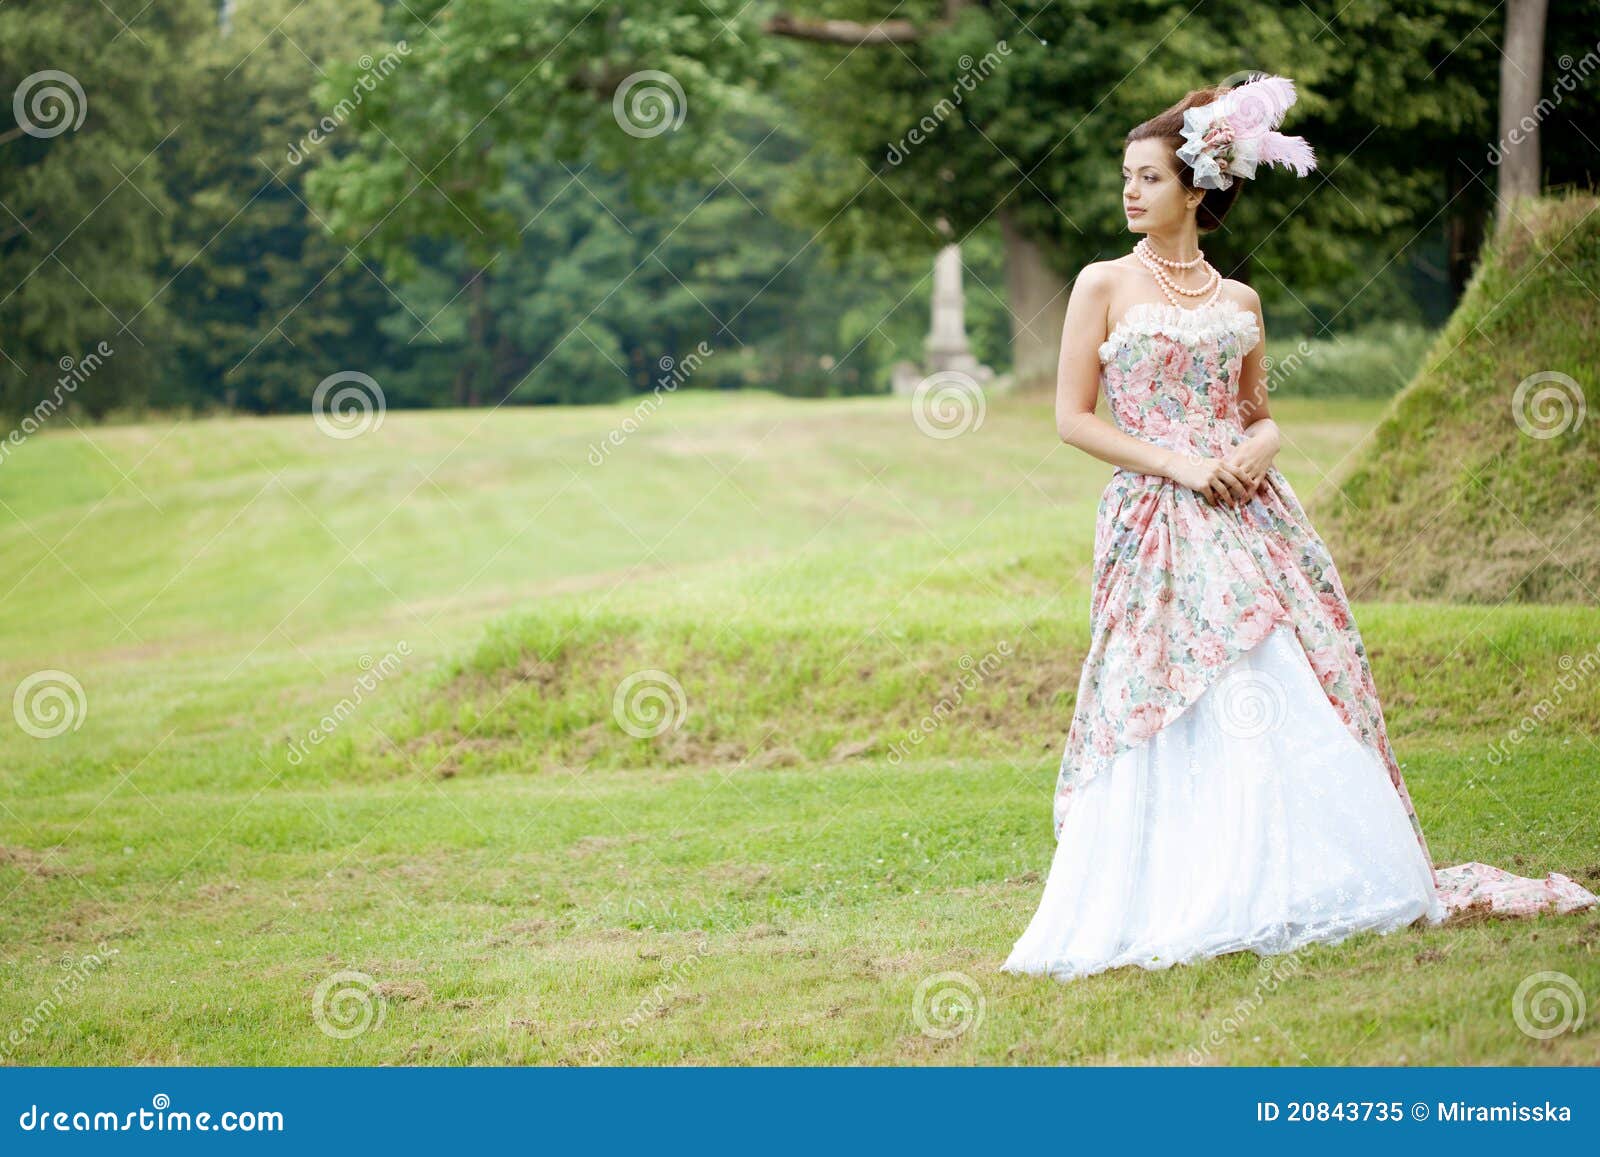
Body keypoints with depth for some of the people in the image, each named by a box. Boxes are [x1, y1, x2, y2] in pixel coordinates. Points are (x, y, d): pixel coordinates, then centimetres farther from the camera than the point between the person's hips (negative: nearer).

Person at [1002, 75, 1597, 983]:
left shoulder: (1238, 302, 13)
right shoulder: (1106, 285, 3)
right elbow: (1074, 417, -1)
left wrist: (1258, 448, -5)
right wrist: (1177, 464, -11)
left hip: (1248, 514, 4)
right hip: (1159, 524, -3)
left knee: (1298, 696, -2)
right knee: (1177, 713, -9)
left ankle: (1314, 885, 6)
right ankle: (1179, 902, -2)